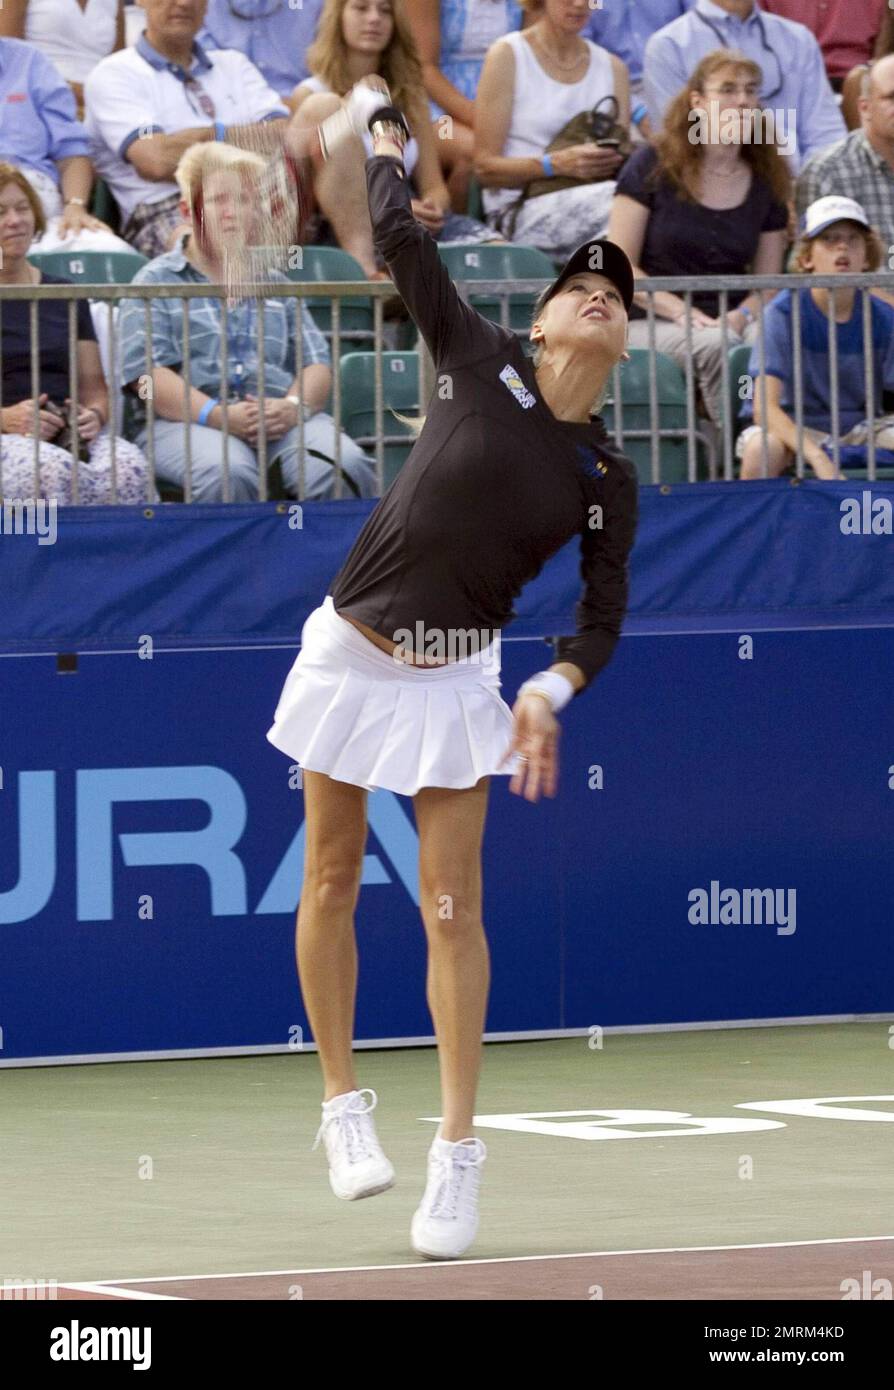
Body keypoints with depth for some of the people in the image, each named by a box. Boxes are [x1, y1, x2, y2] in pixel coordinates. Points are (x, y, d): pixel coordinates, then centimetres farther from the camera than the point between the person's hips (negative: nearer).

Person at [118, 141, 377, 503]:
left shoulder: (274, 283, 27)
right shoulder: (155, 282, 13)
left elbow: (317, 364, 18)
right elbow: (149, 376, -2)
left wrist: (294, 406, -7)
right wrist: (217, 415, -17)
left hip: (282, 418, 4)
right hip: (188, 420, -4)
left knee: (346, 468, -30)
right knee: (227, 474, -40)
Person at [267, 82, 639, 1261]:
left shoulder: (607, 479, -2)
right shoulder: (484, 364, -8)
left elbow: (602, 620, 2)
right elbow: (403, 243, -7)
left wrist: (550, 693, -16)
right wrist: (383, 134, 5)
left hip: (456, 676, 1)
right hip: (353, 652, -1)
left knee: (452, 906, -4)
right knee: (332, 885, 6)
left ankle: (458, 1153, 1)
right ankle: (343, 1100, 22)